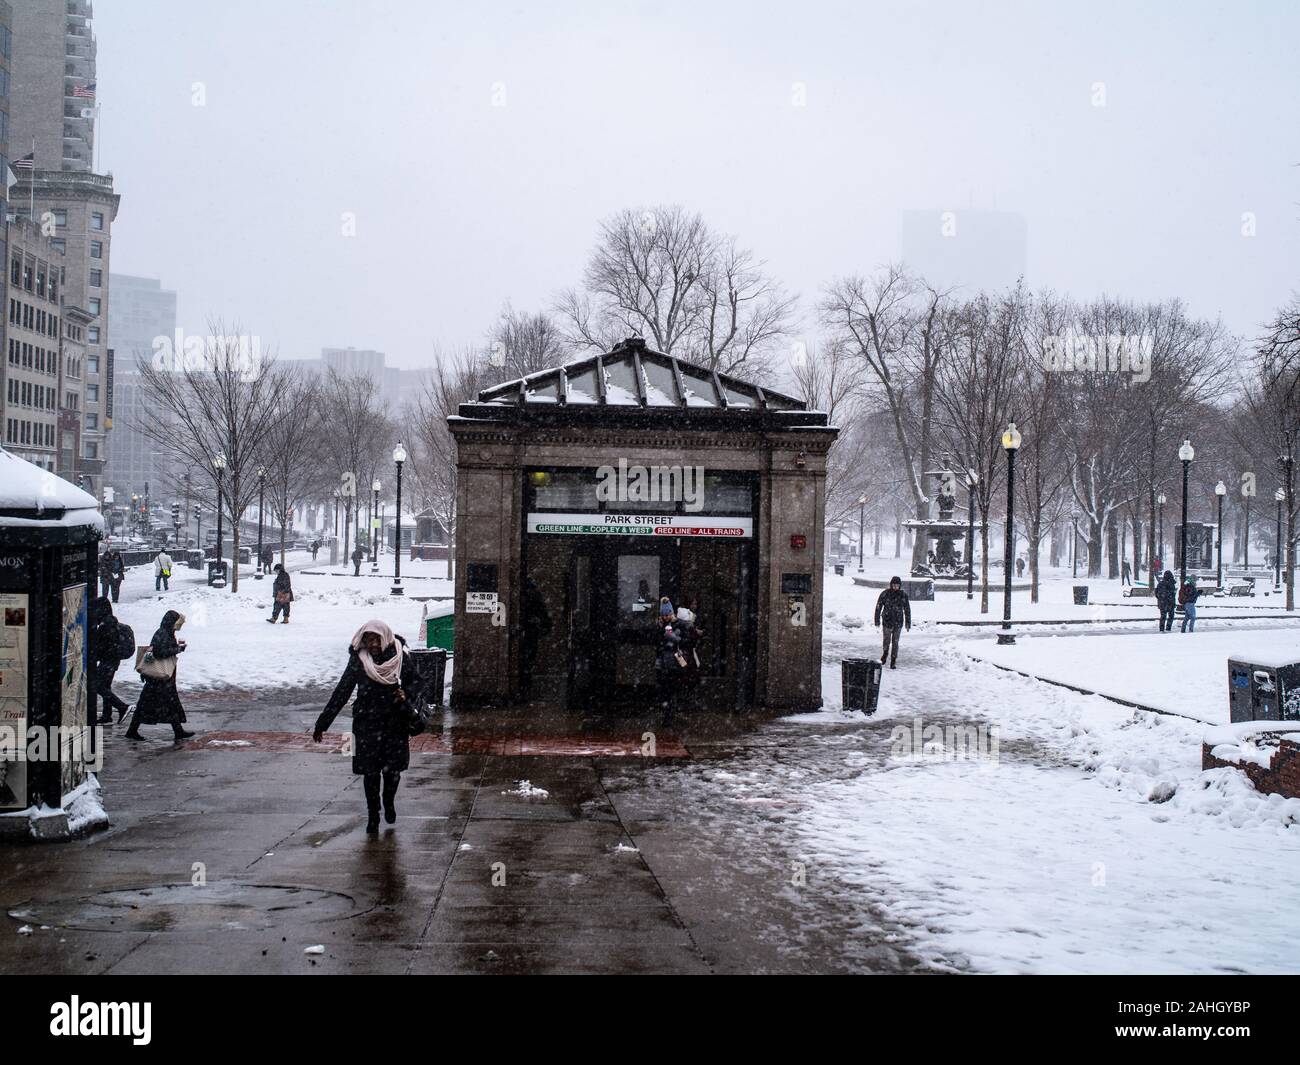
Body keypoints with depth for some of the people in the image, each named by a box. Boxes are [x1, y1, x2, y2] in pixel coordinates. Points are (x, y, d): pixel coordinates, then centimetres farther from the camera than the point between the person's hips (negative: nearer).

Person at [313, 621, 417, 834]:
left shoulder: (399, 657, -4)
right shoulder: (358, 661, -5)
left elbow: (414, 682, 11)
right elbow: (341, 692, -2)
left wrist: (405, 694, -13)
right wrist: (322, 724, -3)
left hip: (395, 723, 1)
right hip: (366, 723, -1)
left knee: (392, 769, 3)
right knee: (370, 772, 0)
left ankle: (389, 802, 33)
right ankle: (372, 816, 17)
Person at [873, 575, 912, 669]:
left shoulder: (903, 595, -2)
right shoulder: (885, 594, -8)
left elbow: (907, 610, 4)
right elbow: (878, 607, -2)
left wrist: (908, 624, 4)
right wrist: (877, 620, -2)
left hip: (898, 623, 1)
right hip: (887, 621, -1)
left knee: (895, 642, 3)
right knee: (887, 641, 7)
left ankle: (893, 662, 10)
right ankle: (885, 654, 37)